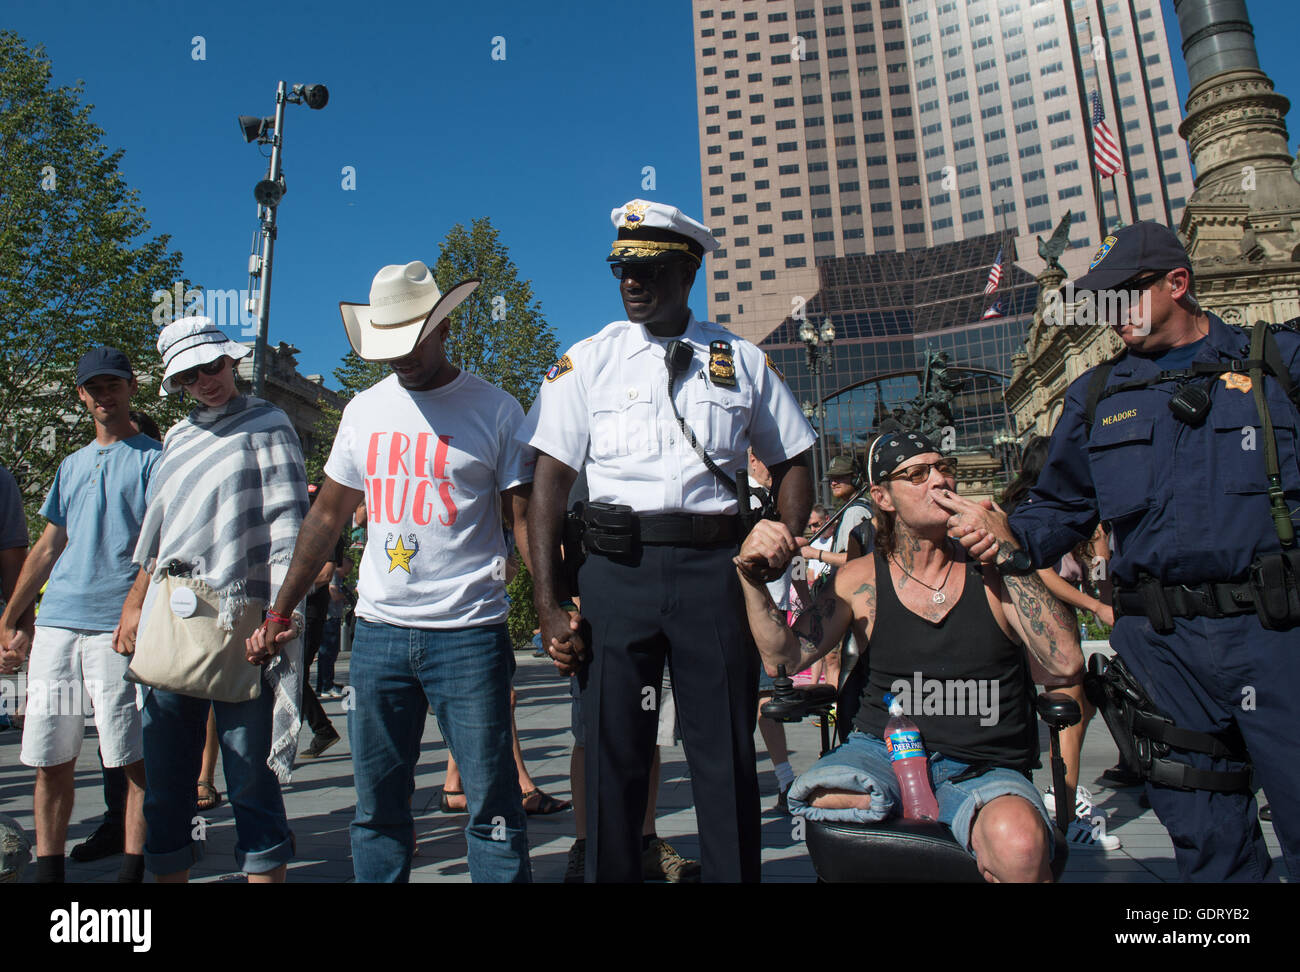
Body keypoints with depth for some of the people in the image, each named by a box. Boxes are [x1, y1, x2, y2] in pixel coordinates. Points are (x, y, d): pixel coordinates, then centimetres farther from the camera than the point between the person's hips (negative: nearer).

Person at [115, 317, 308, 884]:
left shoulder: (266, 424, 2)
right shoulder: (178, 437, 20)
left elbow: (287, 525, -6)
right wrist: (135, 605, 19)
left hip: (236, 612, -6)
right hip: (167, 617, 6)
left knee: (250, 780, -2)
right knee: (165, 778, 10)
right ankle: (168, 871, 22)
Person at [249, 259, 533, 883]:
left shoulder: (495, 410, -4)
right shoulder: (364, 410, 11)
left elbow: (527, 520, -5)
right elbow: (329, 514, 16)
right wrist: (278, 612, 13)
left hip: (469, 633, -4)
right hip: (377, 630, 5)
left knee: (492, 803, 0)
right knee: (377, 805, 13)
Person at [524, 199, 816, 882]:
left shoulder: (741, 361, 10)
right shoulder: (587, 362, 6)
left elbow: (791, 463, 15)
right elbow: (549, 484, 1)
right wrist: (548, 606, -6)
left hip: (713, 568, 1)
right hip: (616, 569, 0)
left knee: (727, 758, 6)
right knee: (614, 754, 6)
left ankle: (735, 875, 25)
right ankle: (608, 868, 26)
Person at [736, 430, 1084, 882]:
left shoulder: (990, 569, 4)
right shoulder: (861, 580, 6)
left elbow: (1066, 662, -9)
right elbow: (785, 657, -1)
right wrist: (751, 574, -15)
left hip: (982, 768, -1)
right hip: (882, 748, 2)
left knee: (1019, 845, -35)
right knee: (827, 799, -32)